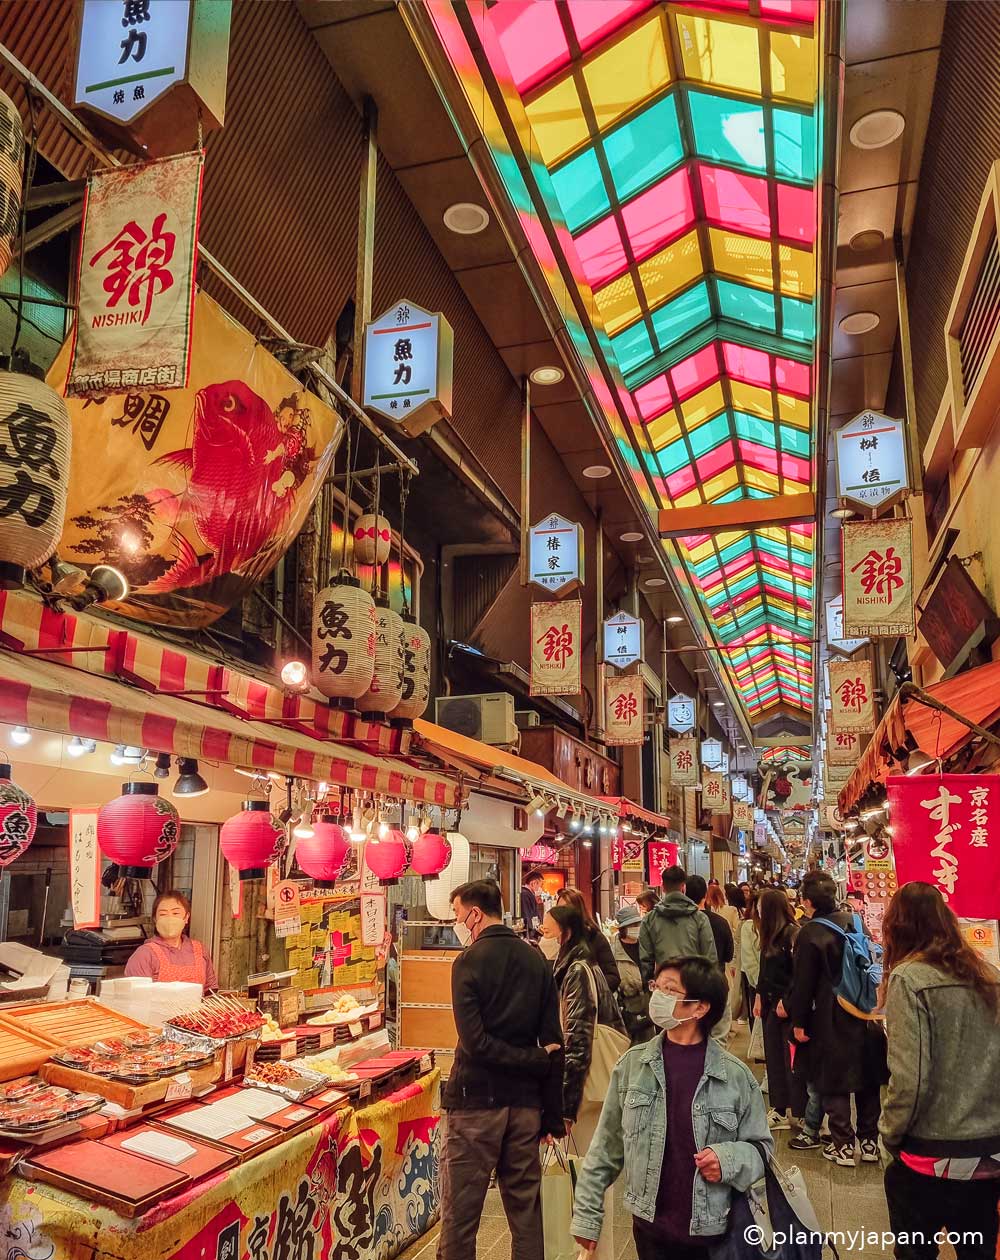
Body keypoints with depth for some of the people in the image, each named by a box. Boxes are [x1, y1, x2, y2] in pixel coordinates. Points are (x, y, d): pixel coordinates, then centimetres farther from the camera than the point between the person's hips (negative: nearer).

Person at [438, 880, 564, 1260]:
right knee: (526, 1210, 15)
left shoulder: (469, 962, -10)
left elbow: (475, 1042, -19)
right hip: (525, 1101, 5)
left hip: (476, 1100, -5)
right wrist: (553, 1114, 8)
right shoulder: (537, 961, 3)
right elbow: (554, 1044, 4)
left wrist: (537, 1061, -10)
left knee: (461, 1214, 6)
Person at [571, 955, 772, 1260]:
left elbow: (760, 1147, 0)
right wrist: (587, 1214, 2)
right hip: (650, 1228, 2)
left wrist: (728, 1160, -19)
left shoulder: (735, 1075, -10)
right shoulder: (633, 1064, -6)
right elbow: (606, 1147, 2)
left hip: (714, 1233, -1)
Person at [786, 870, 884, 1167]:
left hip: (831, 1020, -6)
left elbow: (802, 983, -13)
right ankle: (870, 1141, 24)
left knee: (834, 1081, 6)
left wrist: (798, 1021, -4)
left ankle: (843, 1145, 10)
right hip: (865, 1015, 6)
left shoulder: (809, 933, -15)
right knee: (868, 1078, 16)